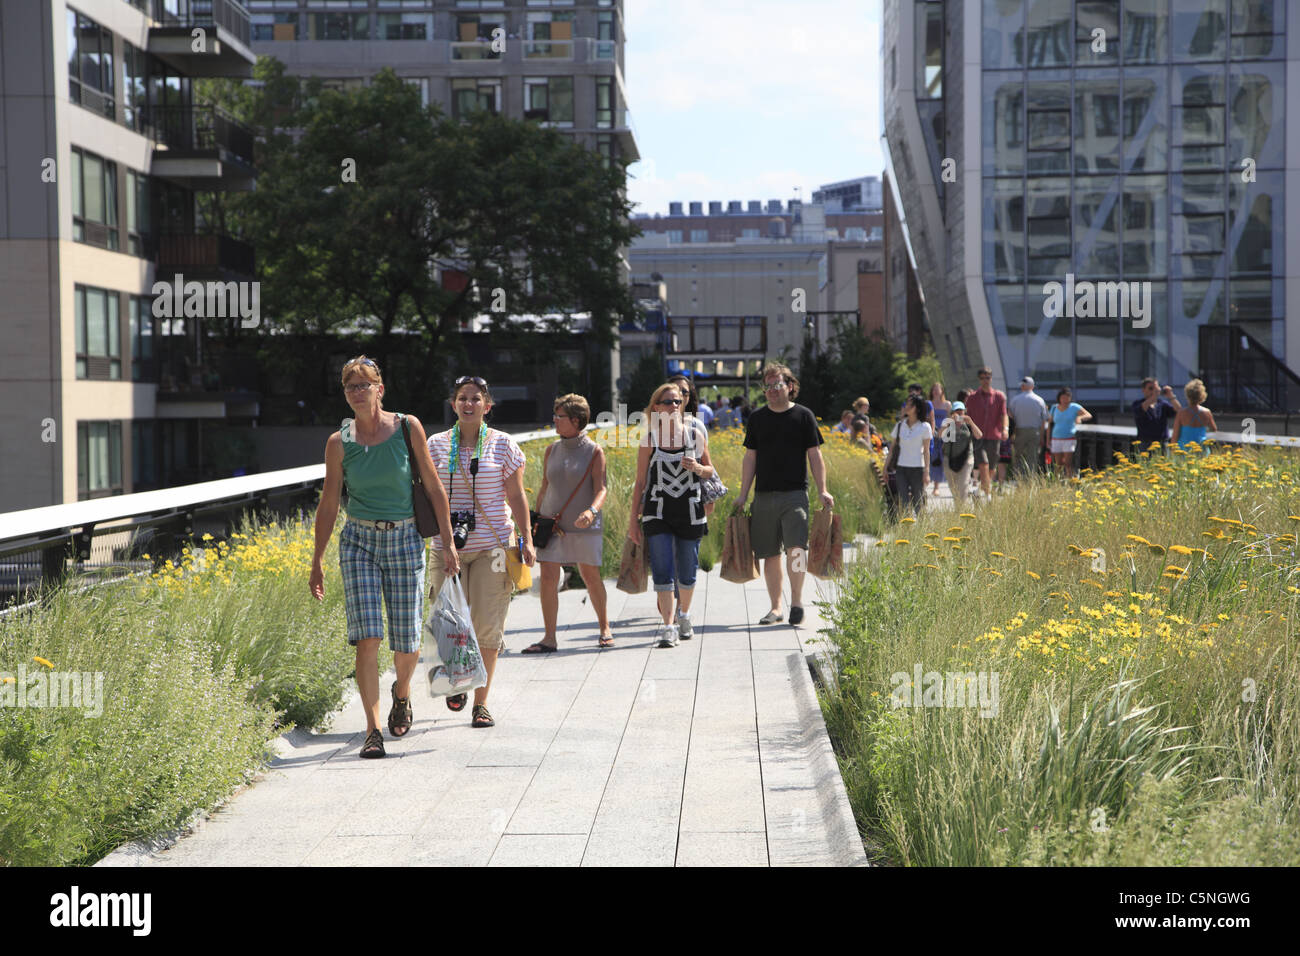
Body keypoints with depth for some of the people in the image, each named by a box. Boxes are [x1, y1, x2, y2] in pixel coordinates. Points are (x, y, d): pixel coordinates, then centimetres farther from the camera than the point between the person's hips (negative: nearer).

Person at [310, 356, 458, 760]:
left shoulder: (408, 427, -4)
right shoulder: (339, 443, -1)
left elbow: (434, 488, 1)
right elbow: (328, 506, 5)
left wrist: (448, 543, -2)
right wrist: (317, 563, 6)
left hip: (405, 539, 0)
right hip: (359, 540, 0)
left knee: (407, 643, 4)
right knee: (367, 636, -13)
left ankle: (401, 693, 38)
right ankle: (373, 730, -8)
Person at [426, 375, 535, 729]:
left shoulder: (503, 444, 4)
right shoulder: (436, 445, 6)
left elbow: (516, 496, 6)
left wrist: (526, 540, -1)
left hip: (493, 546, -1)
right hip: (449, 547, 1)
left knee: (488, 626, -4)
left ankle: (481, 702, 6)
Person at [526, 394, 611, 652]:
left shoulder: (594, 452, -3)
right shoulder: (552, 451, 9)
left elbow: (601, 489, -10)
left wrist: (592, 510, -29)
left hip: (584, 526, -3)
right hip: (552, 524, 3)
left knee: (591, 576, 4)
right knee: (548, 578, -5)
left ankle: (605, 630, 23)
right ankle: (549, 638, -1)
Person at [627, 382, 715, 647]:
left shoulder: (695, 435, 3)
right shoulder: (649, 439, 1)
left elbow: (710, 470, 13)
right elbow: (640, 482, 4)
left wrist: (696, 467, -11)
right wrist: (633, 519, 3)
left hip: (690, 512, 1)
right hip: (658, 513, -1)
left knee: (687, 573, 9)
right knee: (662, 572, -8)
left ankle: (684, 616, 32)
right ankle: (668, 627, -4)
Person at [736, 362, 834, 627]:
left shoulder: (803, 416, 4)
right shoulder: (757, 417, 11)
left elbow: (814, 456, 5)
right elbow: (750, 458, 14)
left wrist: (823, 491, -3)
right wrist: (743, 494, 10)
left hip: (794, 493, -3)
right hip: (764, 495, 3)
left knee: (796, 547, -19)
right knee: (770, 554, 4)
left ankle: (796, 600, -7)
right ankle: (775, 607, 13)